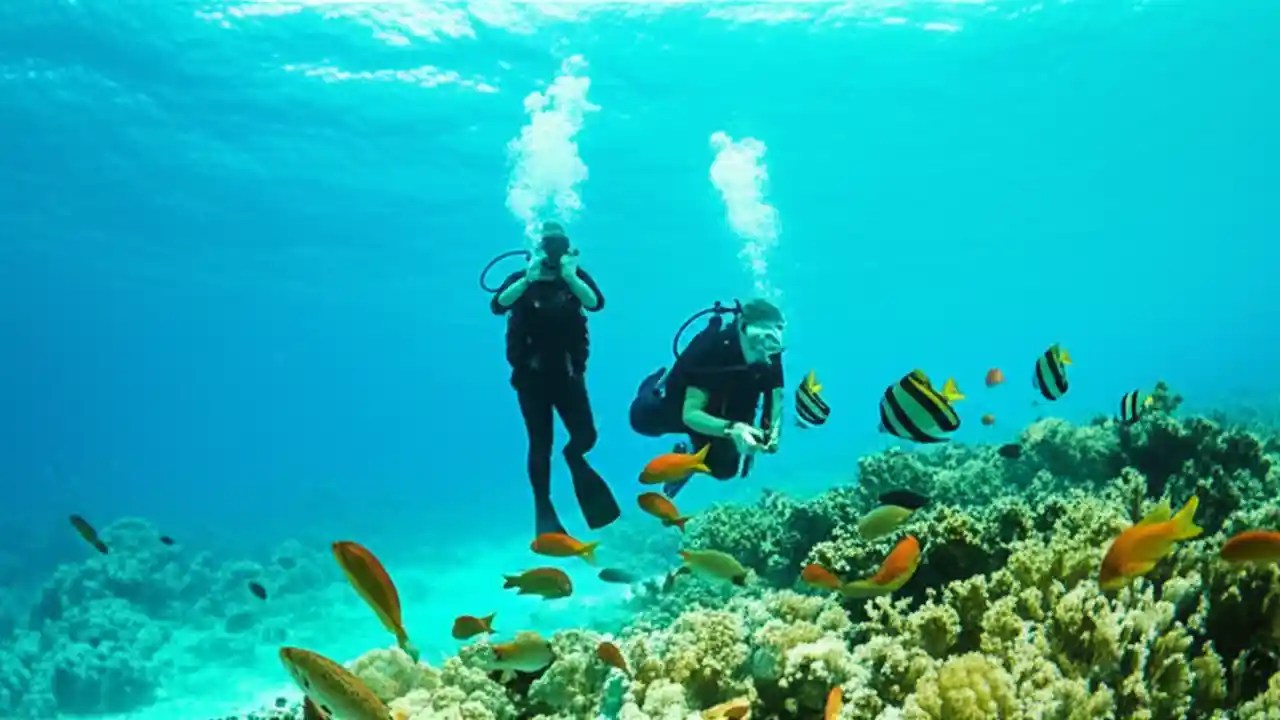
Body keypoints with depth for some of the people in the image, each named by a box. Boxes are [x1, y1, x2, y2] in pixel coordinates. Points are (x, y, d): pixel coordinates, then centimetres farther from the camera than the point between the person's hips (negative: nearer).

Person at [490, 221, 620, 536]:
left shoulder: (576, 276, 0)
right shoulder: (521, 279, -3)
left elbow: (596, 303, -19)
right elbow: (497, 306, -22)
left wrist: (569, 277, -32)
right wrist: (529, 278, -32)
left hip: (568, 373, 1)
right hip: (531, 376, -1)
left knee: (585, 435, -2)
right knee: (541, 445, 0)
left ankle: (573, 457, 35)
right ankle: (543, 507, 17)